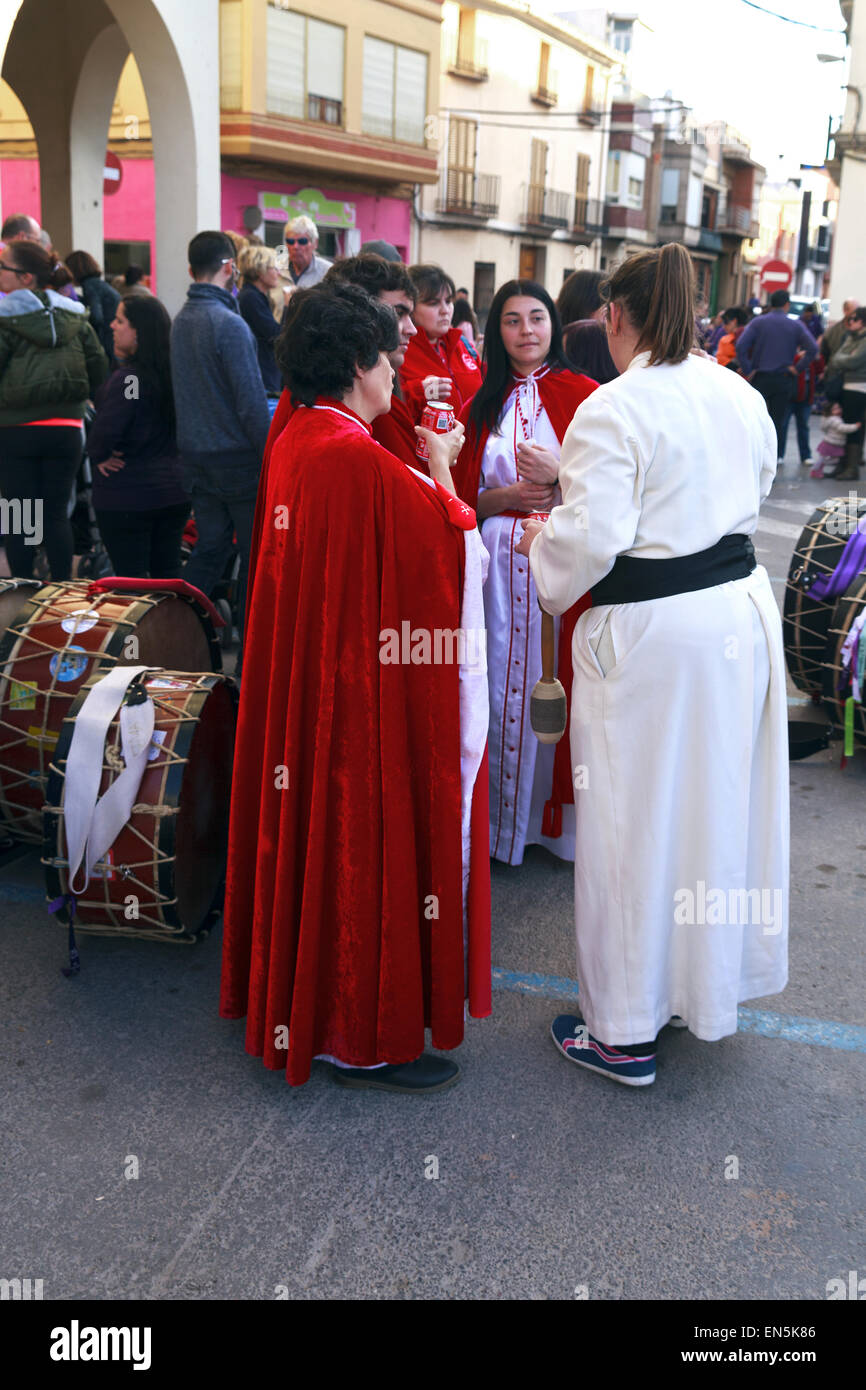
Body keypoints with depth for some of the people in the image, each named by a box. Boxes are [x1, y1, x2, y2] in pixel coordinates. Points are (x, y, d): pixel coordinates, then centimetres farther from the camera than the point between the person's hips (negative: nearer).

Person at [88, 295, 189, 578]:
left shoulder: (126, 378, -20)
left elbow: (104, 431, -28)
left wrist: (99, 455, -8)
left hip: (126, 498, -7)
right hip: (174, 492, 7)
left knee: (131, 577, 2)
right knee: (168, 573, 15)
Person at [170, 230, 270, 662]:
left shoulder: (179, 322, 8)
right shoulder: (229, 323, -17)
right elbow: (252, 403, -19)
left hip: (196, 459, 7)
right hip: (239, 459, -7)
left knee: (209, 549, 15)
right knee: (256, 557, 3)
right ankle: (251, 660, 9)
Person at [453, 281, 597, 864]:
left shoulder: (582, 394, 3)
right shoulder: (480, 406, 12)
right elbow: (461, 497, 10)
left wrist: (559, 475, -17)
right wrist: (504, 497, -8)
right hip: (498, 566, 2)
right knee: (503, 687, 4)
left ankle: (560, 817, 16)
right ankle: (502, 816, 16)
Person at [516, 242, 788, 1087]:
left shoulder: (613, 411, -17)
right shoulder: (741, 397, 7)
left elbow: (590, 540, -22)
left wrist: (541, 542, -1)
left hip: (652, 635, -7)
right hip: (742, 607, 8)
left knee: (638, 821, 3)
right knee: (718, 798, 18)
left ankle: (625, 1032, 17)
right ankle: (706, 982, 36)